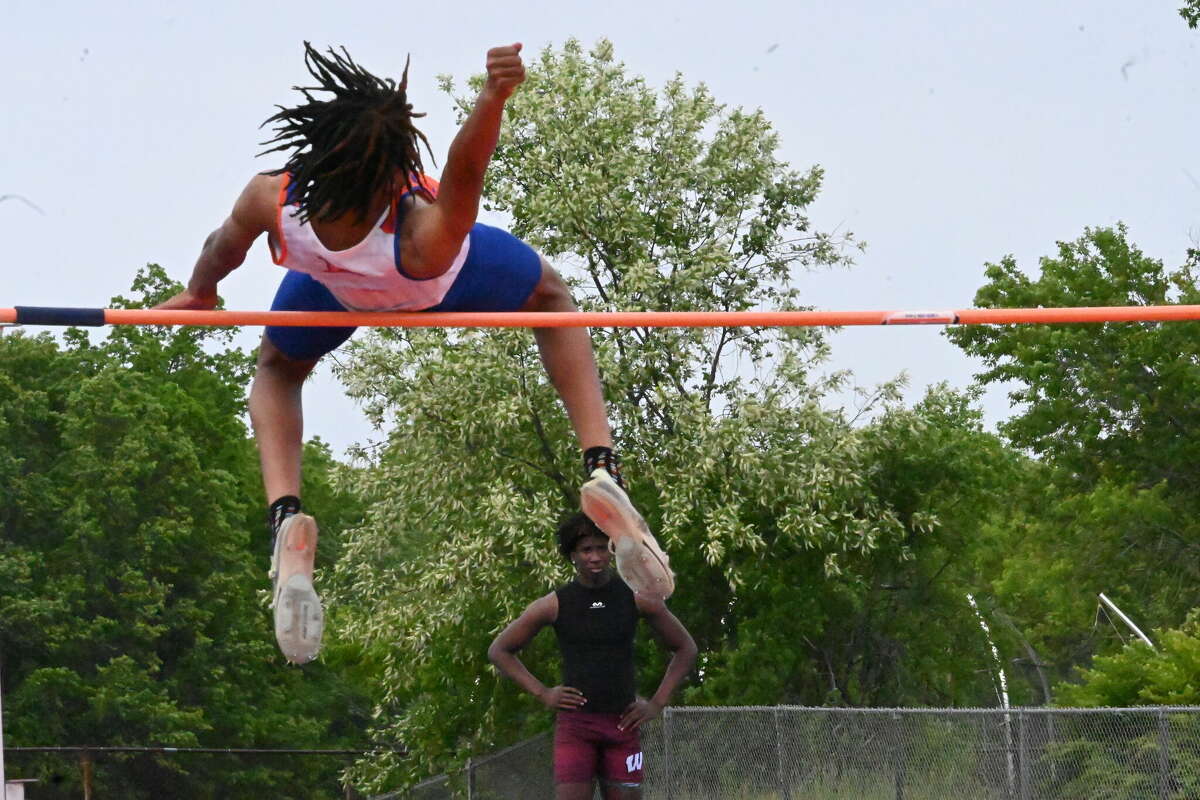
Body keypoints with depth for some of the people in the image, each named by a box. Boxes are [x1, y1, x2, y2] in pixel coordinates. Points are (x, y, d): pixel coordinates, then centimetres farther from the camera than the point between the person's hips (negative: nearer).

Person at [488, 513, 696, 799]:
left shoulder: (637, 599, 3)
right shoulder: (555, 604, 0)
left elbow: (685, 649, 14)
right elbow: (499, 650, 10)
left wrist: (657, 703, 4)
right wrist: (542, 693, 0)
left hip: (622, 724, 2)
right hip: (574, 723, -2)